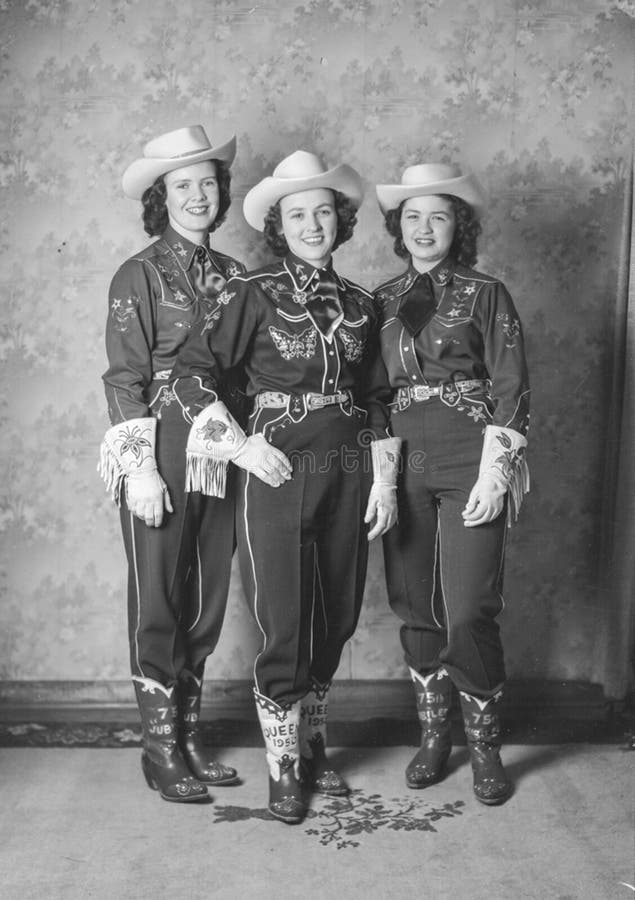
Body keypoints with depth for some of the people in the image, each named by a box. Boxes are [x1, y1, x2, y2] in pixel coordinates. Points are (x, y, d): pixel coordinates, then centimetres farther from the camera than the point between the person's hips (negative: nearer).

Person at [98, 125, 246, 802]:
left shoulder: (232, 275, 12)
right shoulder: (140, 275, -3)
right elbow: (124, 379, -8)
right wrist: (140, 467, -15)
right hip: (162, 451, -5)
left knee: (207, 601, 10)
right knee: (157, 600, 2)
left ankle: (190, 737, 24)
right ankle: (161, 750, 14)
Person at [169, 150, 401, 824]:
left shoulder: (358, 304, 10)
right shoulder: (254, 293, -3)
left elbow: (376, 399, 14)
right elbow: (191, 372, -5)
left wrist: (384, 478, 8)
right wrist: (240, 445, -10)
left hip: (347, 472, 5)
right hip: (278, 471, -4)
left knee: (335, 621, 12)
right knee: (285, 626, 0)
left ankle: (313, 750, 32)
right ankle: (283, 770, 18)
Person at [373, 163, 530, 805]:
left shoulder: (485, 294, 2)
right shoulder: (383, 300, 12)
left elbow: (511, 387, -3)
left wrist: (494, 471, -11)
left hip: (469, 461, -3)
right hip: (403, 460, 4)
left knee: (467, 613, -7)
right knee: (416, 608, 7)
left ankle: (484, 745, 12)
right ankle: (433, 735, 24)